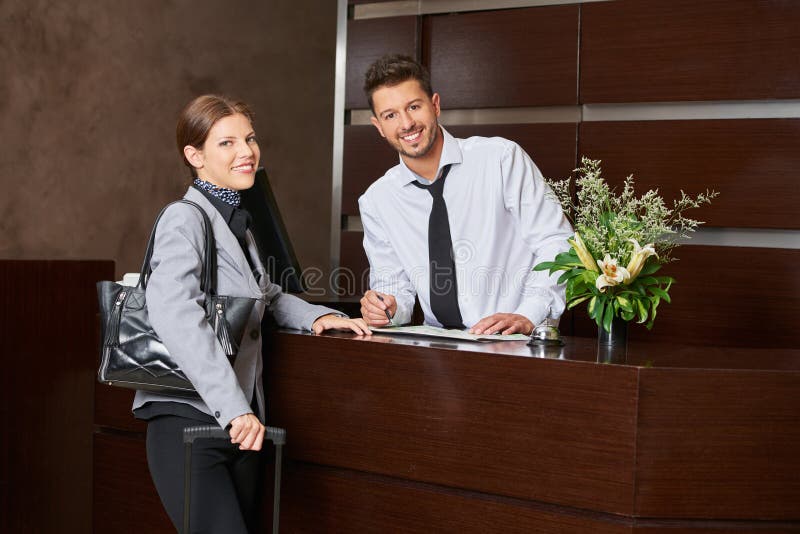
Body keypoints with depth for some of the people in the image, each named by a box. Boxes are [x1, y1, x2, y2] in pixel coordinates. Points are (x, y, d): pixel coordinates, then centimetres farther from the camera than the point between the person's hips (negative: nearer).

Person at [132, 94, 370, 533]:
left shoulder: (236, 221, 15)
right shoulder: (186, 219, -11)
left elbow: (266, 297, 29)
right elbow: (174, 313, -26)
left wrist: (316, 315, 8)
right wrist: (232, 407, -30)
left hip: (239, 422, 8)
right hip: (189, 418, -8)